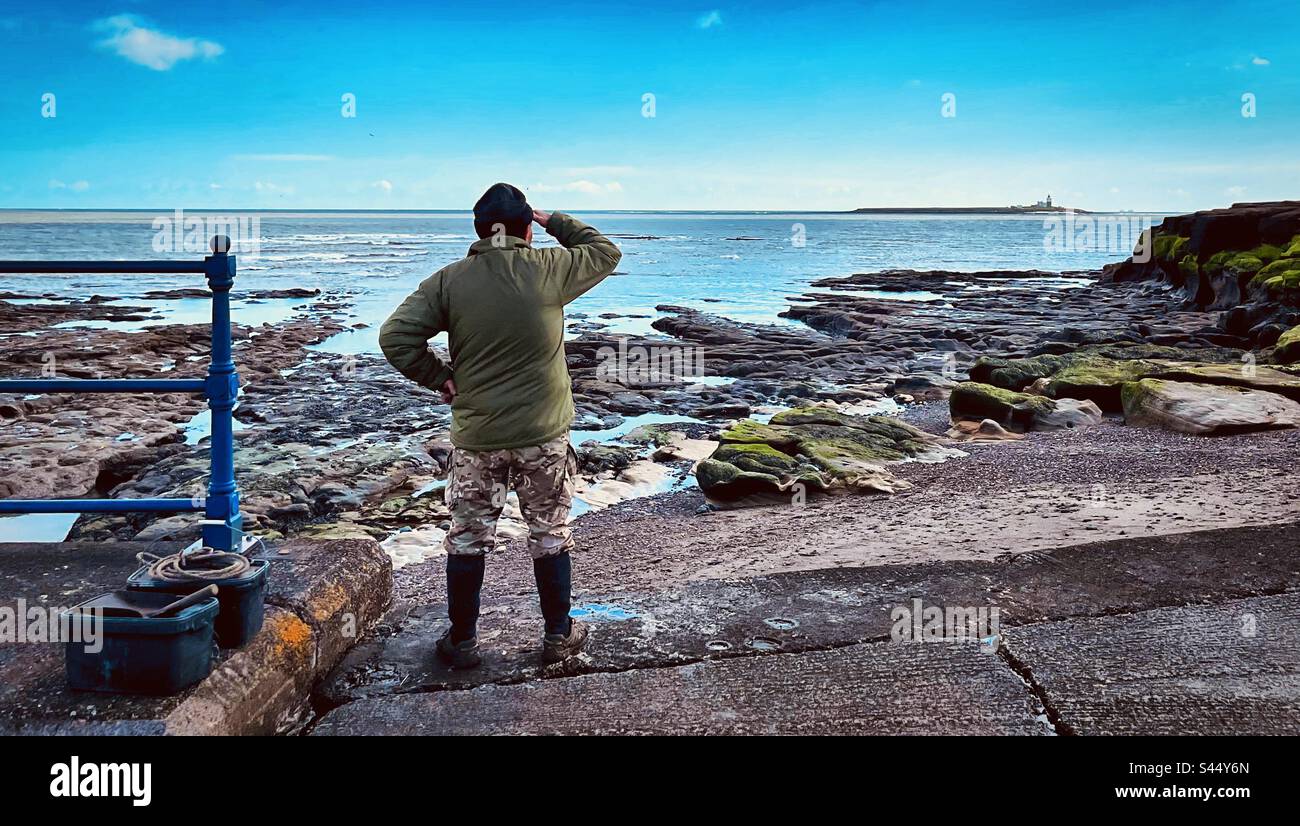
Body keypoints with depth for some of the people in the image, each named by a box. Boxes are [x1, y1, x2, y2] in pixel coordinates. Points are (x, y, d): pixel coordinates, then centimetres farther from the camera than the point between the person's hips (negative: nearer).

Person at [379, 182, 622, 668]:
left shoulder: (448, 281, -4)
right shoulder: (548, 269, -8)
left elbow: (395, 336, -9)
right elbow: (605, 253, 10)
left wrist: (439, 379, 1)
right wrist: (554, 222, 15)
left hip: (476, 436, 1)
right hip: (544, 435, -1)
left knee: (467, 540, 14)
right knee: (551, 537, 14)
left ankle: (462, 642, 24)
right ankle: (559, 635, 25)